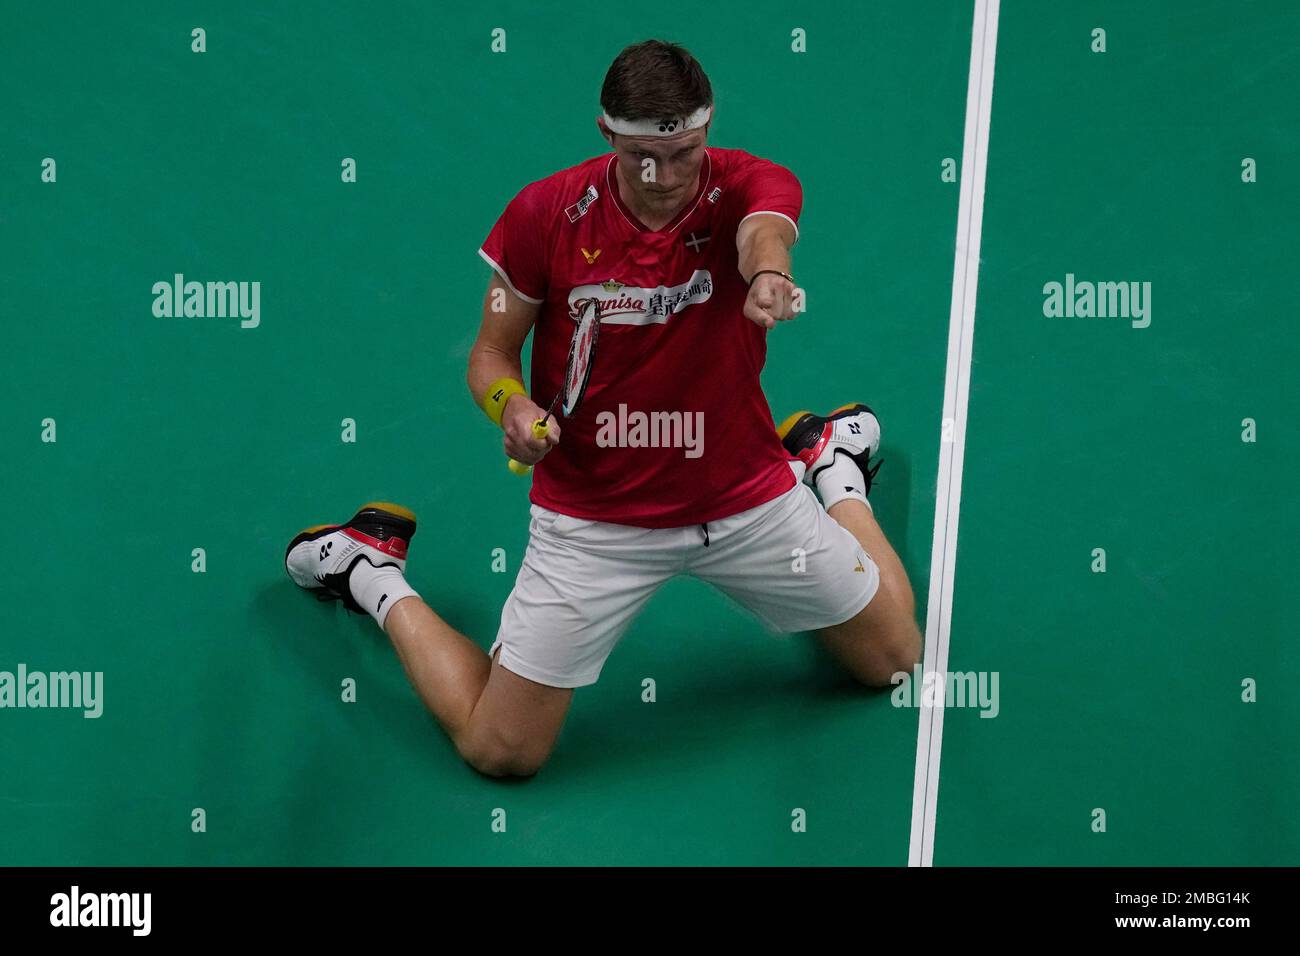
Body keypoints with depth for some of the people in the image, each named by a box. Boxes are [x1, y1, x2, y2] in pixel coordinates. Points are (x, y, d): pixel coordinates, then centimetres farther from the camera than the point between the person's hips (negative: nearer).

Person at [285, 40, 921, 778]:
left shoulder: (750, 186, -16)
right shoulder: (544, 213, -16)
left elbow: (765, 235, -41)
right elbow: (491, 354, -5)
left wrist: (769, 276, -66)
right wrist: (514, 410, -28)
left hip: (748, 499, 2)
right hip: (594, 517, -2)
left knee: (894, 660, 18)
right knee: (499, 751, -3)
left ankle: (830, 464, 41)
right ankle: (374, 574, 21)